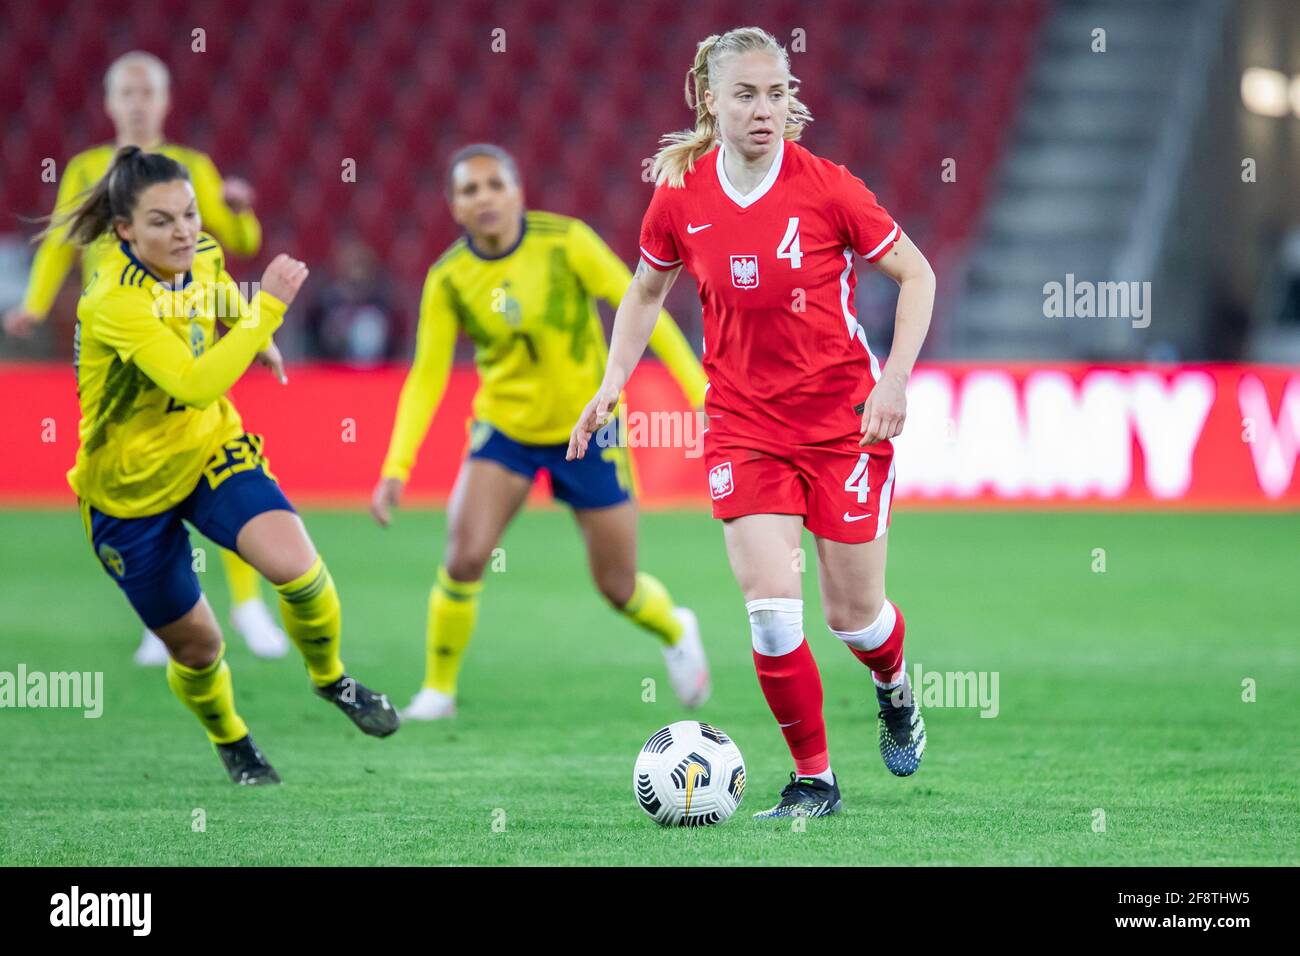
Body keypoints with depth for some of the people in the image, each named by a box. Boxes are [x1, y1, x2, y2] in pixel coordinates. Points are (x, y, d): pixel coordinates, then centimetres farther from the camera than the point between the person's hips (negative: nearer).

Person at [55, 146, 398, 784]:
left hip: (210, 449, 4)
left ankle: (329, 677, 8)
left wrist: (254, 340, 9)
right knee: (194, 643, 7)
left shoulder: (204, 258, -9)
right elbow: (195, 385, -44)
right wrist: (268, 308, -41)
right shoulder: (114, 304, -32)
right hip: (131, 487, -4)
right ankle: (229, 740, 40)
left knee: (296, 566, -22)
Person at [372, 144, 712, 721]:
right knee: (464, 558, -19)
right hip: (505, 429, 1)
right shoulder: (448, 279, -13)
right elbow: (426, 378, -8)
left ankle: (676, 633, 40)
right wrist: (396, 469, -17)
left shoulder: (565, 241, -18)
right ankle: (437, 689, 2)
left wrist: (701, 392, -15)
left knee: (618, 587, 5)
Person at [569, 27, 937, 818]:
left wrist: (894, 382, -13)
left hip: (844, 419, -2)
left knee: (853, 614, 6)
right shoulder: (680, 198, -4)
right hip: (744, 421, 2)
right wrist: (613, 382, 4)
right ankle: (814, 780, 4)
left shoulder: (825, 188, -13)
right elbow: (648, 290, 15)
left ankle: (894, 688, 43)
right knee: (771, 611, -12)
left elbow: (917, 275, -4)